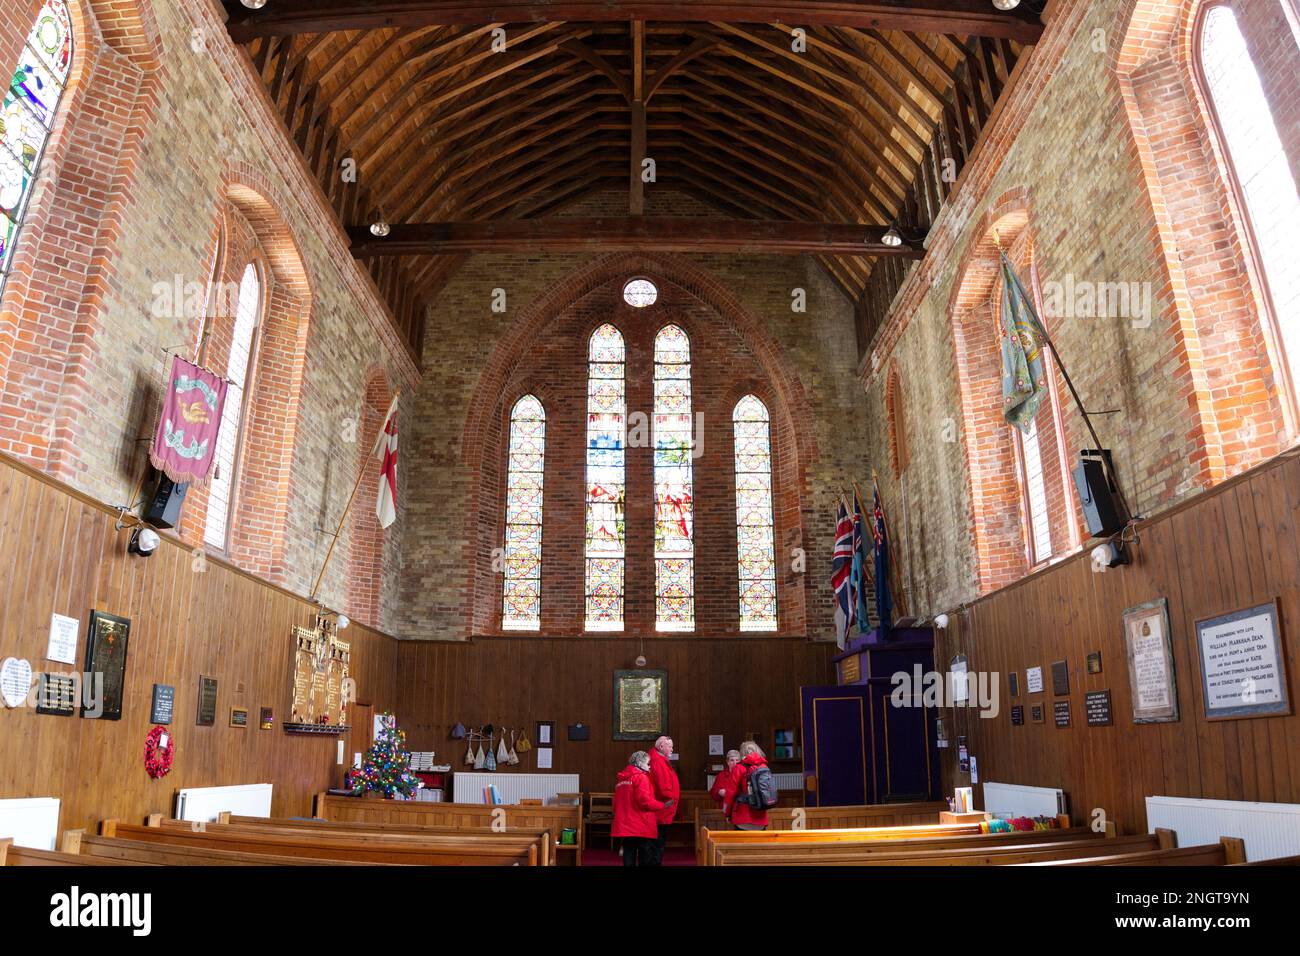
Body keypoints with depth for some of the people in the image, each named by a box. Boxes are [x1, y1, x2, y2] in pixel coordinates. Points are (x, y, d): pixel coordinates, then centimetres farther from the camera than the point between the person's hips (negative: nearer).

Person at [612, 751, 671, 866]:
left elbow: (617, 804, 18)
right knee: (646, 860, 0)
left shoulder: (622, 779, 16)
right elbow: (644, 800, -18)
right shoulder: (641, 777, -8)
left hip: (625, 826, 7)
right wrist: (663, 805, -6)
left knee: (629, 858, 8)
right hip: (642, 826, -7)